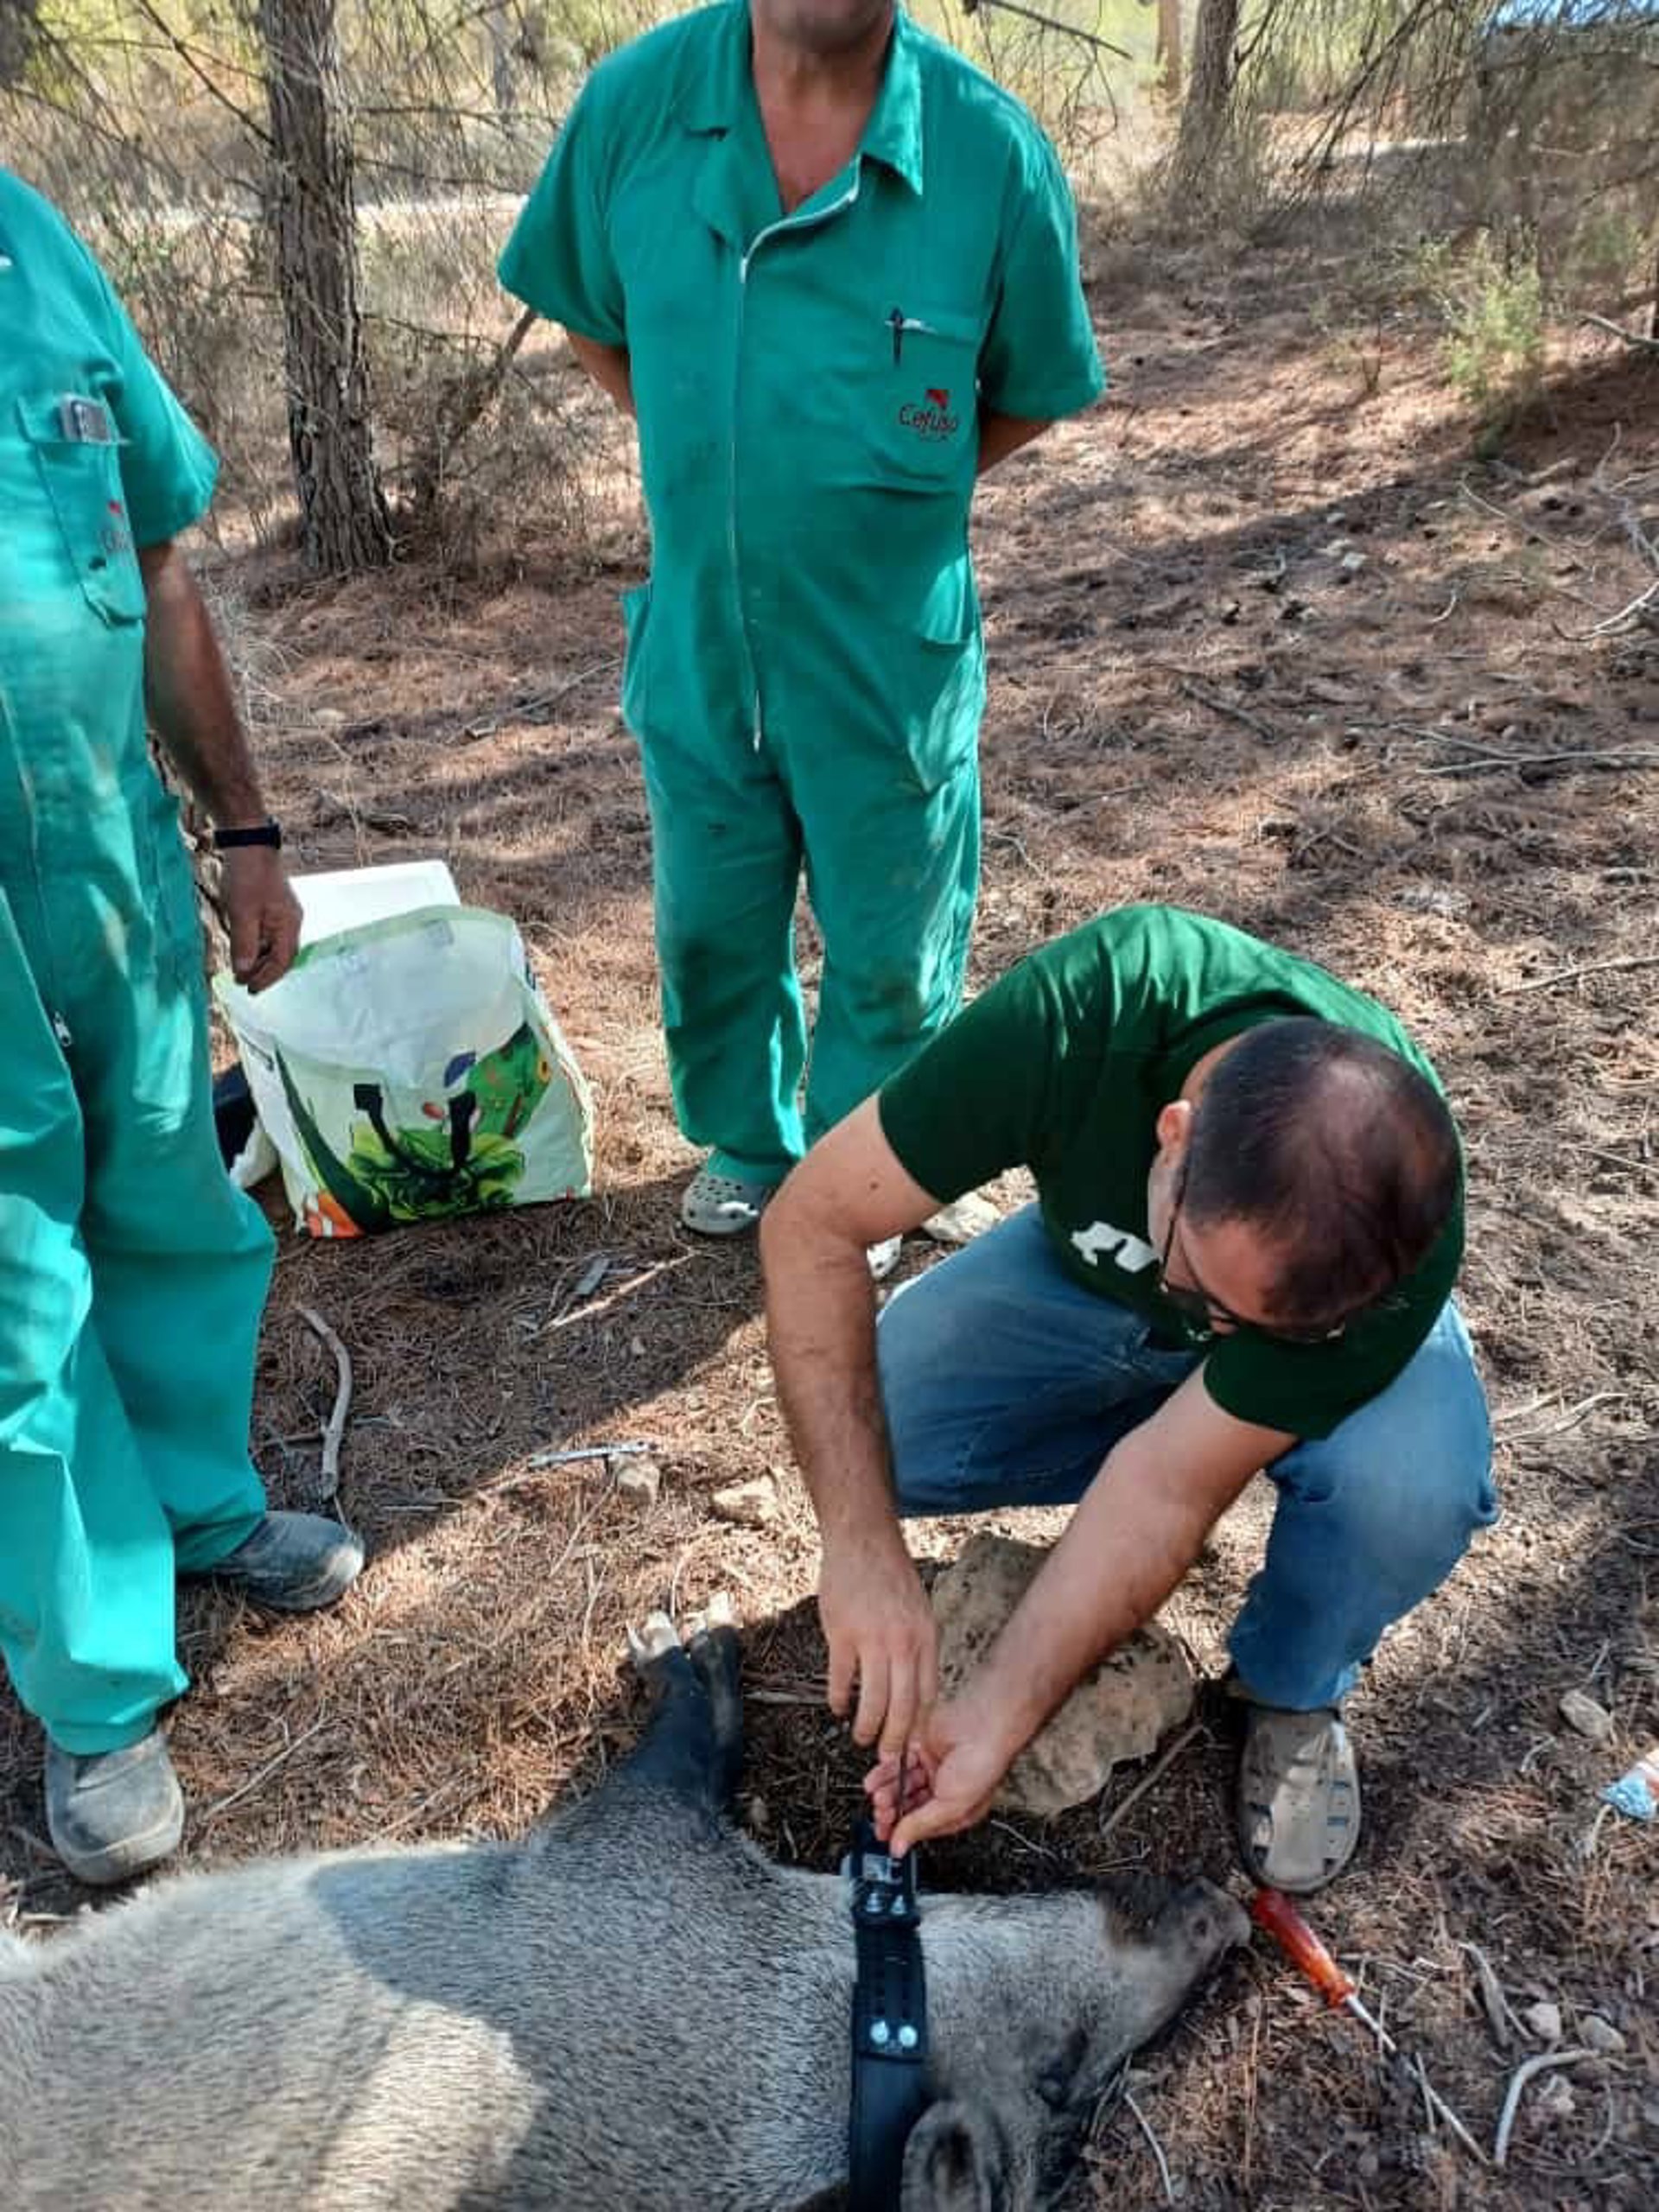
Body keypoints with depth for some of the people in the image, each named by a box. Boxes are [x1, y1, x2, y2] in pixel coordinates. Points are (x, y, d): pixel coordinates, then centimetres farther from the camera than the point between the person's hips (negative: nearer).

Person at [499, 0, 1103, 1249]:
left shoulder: (993, 154, -14)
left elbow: (1032, 395, 1)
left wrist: (877, 495, -2)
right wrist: (709, 457, 5)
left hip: (891, 660, -2)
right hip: (696, 642, 3)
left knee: (889, 955, 12)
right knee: (711, 932, 17)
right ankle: (748, 1146, 44)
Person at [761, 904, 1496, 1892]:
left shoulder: (1401, 1248, -37)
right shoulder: (1084, 1011, -40)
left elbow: (1170, 1482, -31)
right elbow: (813, 1222, -33)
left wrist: (997, 1719, -34)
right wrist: (864, 1546, -39)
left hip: (1335, 1288, -1)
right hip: (1091, 1264, 2)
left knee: (1409, 1487, -33)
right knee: (869, 1430, -21)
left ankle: (1294, 1692, 2)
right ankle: (1191, 1409, 4)